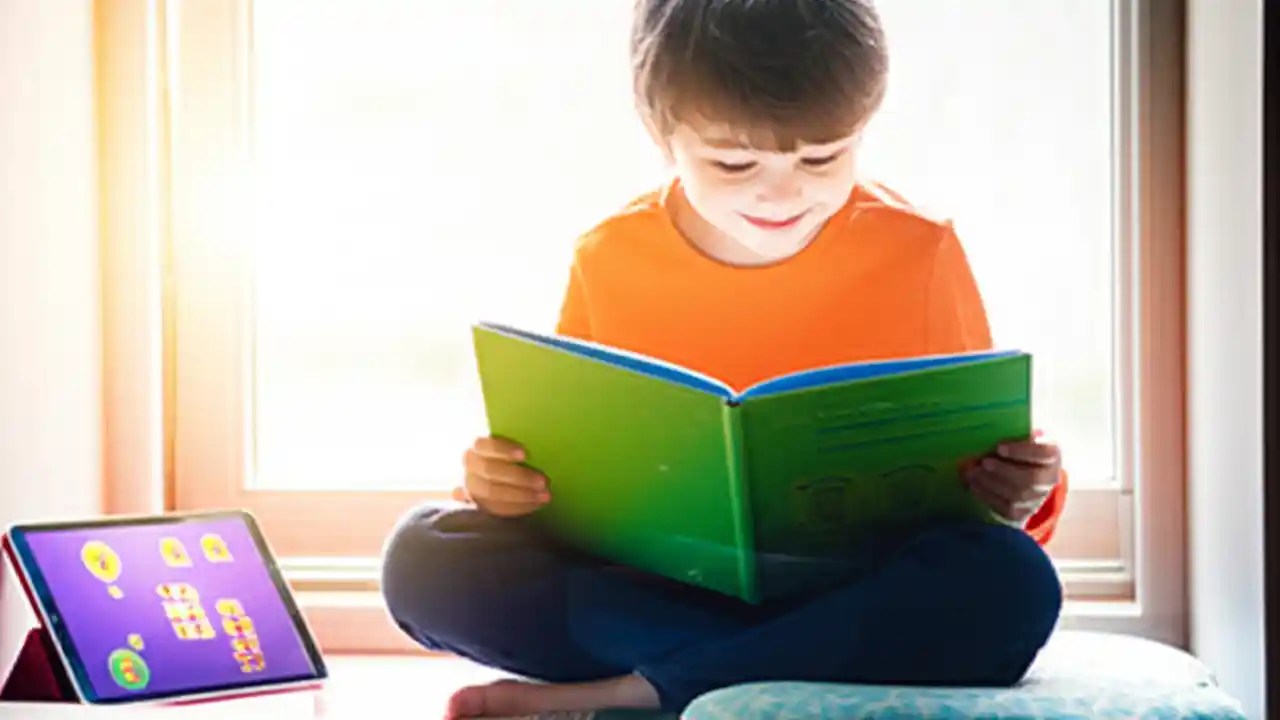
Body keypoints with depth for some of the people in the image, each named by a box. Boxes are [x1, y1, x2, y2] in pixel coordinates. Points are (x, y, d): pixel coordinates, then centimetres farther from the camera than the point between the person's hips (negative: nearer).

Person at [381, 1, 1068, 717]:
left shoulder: (917, 253, -3)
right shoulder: (610, 260, 1)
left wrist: (1019, 494, -18)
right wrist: (505, 477, -12)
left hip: (855, 591, -1)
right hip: (648, 587, 2)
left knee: (1010, 582, -33)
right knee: (423, 558, -20)